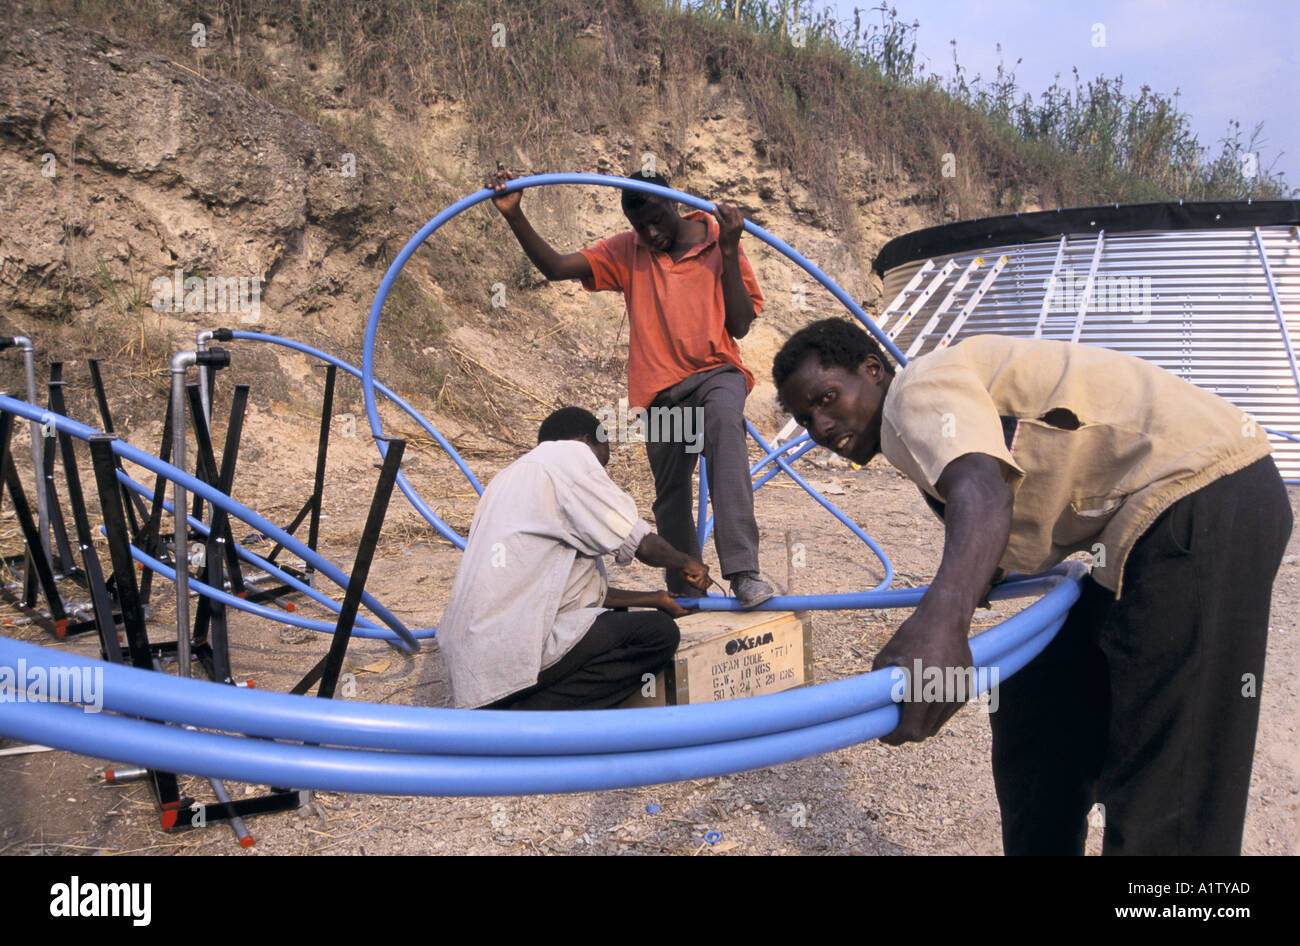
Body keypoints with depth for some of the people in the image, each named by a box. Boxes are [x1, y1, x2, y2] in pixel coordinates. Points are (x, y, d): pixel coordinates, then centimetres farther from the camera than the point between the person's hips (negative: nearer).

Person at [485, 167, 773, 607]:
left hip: (715, 372, -3)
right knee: (670, 497, 7)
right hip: (660, 389, 3)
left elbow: (740, 326, -3)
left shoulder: (719, 243, 3)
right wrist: (514, 216, -11)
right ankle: (685, 596, 27)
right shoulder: (627, 251, 10)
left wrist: (728, 251, -11)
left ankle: (743, 571, -43)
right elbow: (554, 267, 1)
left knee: (725, 422, -36)